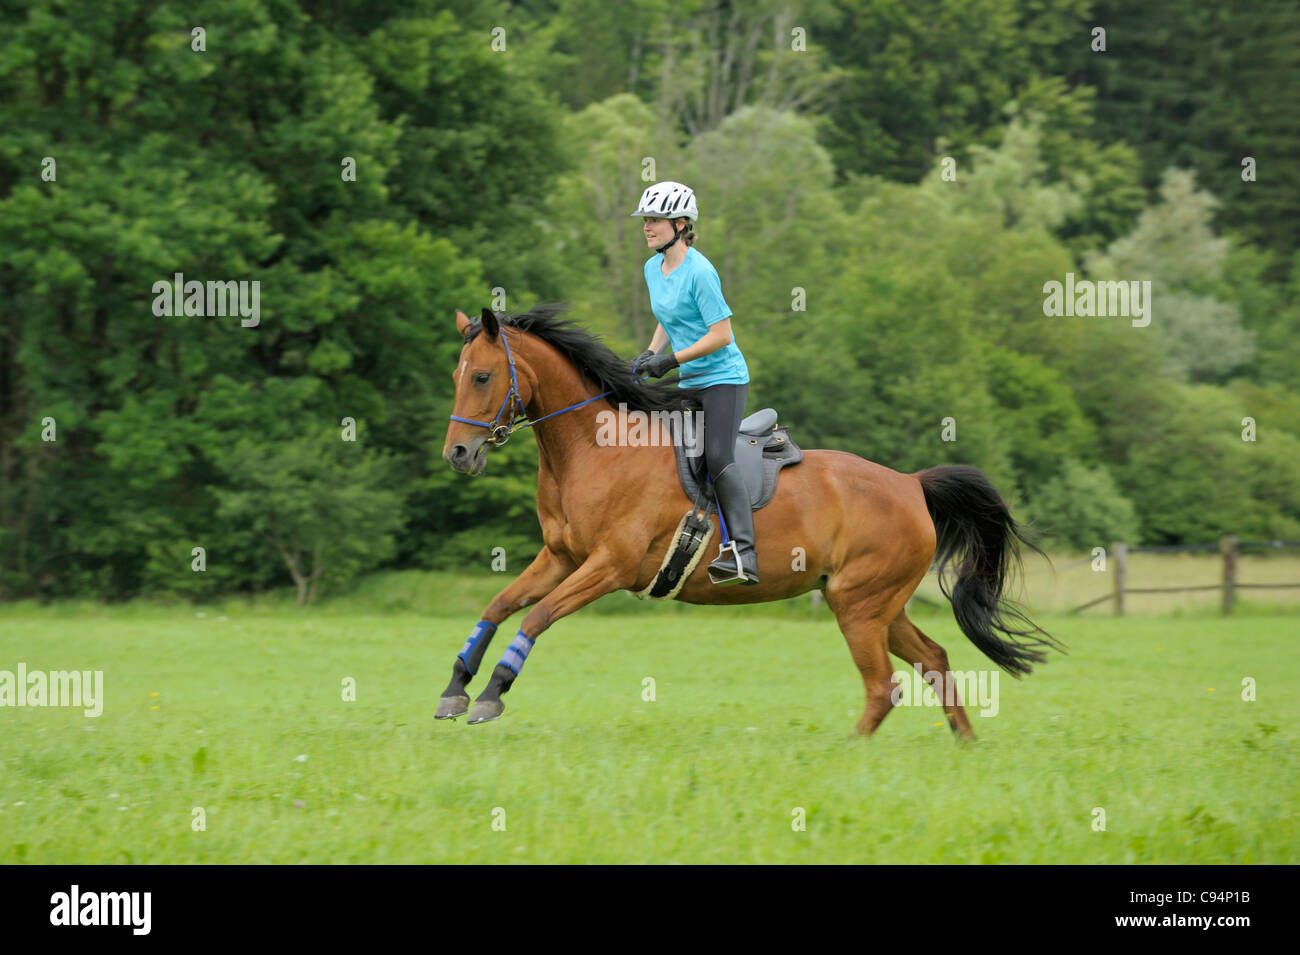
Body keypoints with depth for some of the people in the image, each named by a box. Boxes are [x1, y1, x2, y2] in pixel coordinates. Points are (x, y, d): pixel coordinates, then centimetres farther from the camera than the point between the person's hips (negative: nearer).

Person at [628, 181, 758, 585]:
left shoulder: (699, 272, -18)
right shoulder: (653, 268, 8)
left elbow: (721, 335, -20)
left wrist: (671, 360, -20)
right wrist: (649, 354, 6)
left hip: (723, 377, -9)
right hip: (690, 383, 9)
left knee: (718, 457, -23)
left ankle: (744, 554, -30)